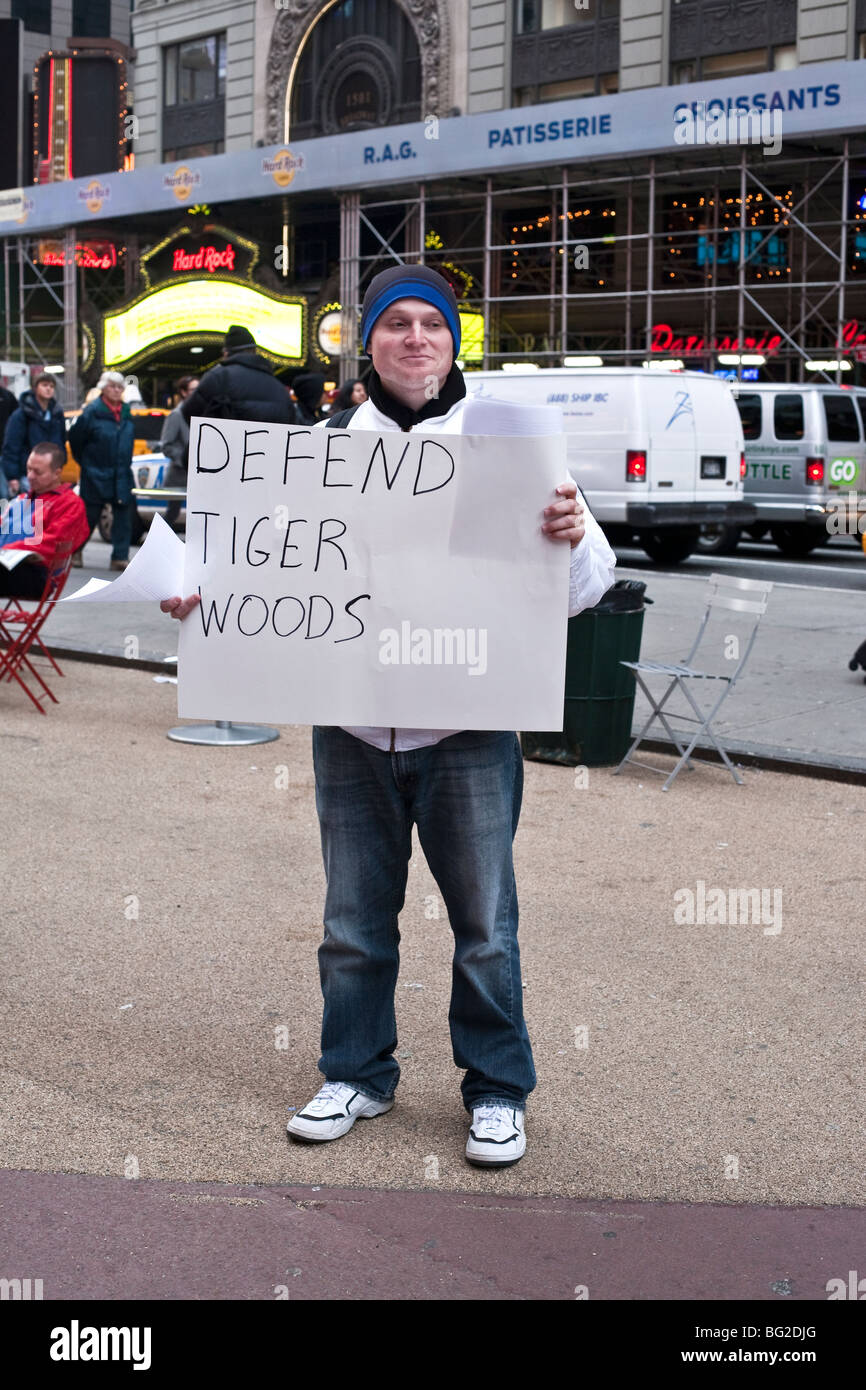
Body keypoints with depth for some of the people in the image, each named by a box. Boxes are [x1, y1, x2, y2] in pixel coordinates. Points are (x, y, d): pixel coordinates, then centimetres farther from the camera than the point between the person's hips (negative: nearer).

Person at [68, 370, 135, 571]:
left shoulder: (126, 412, 8)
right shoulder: (92, 412, -9)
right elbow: (75, 438, 0)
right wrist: (85, 462, 7)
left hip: (122, 475, 5)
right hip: (96, 475, -5)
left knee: (123, 516, 0)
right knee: (89, 516, 5)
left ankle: (120, 557, 4)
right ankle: (75, 552, 23)